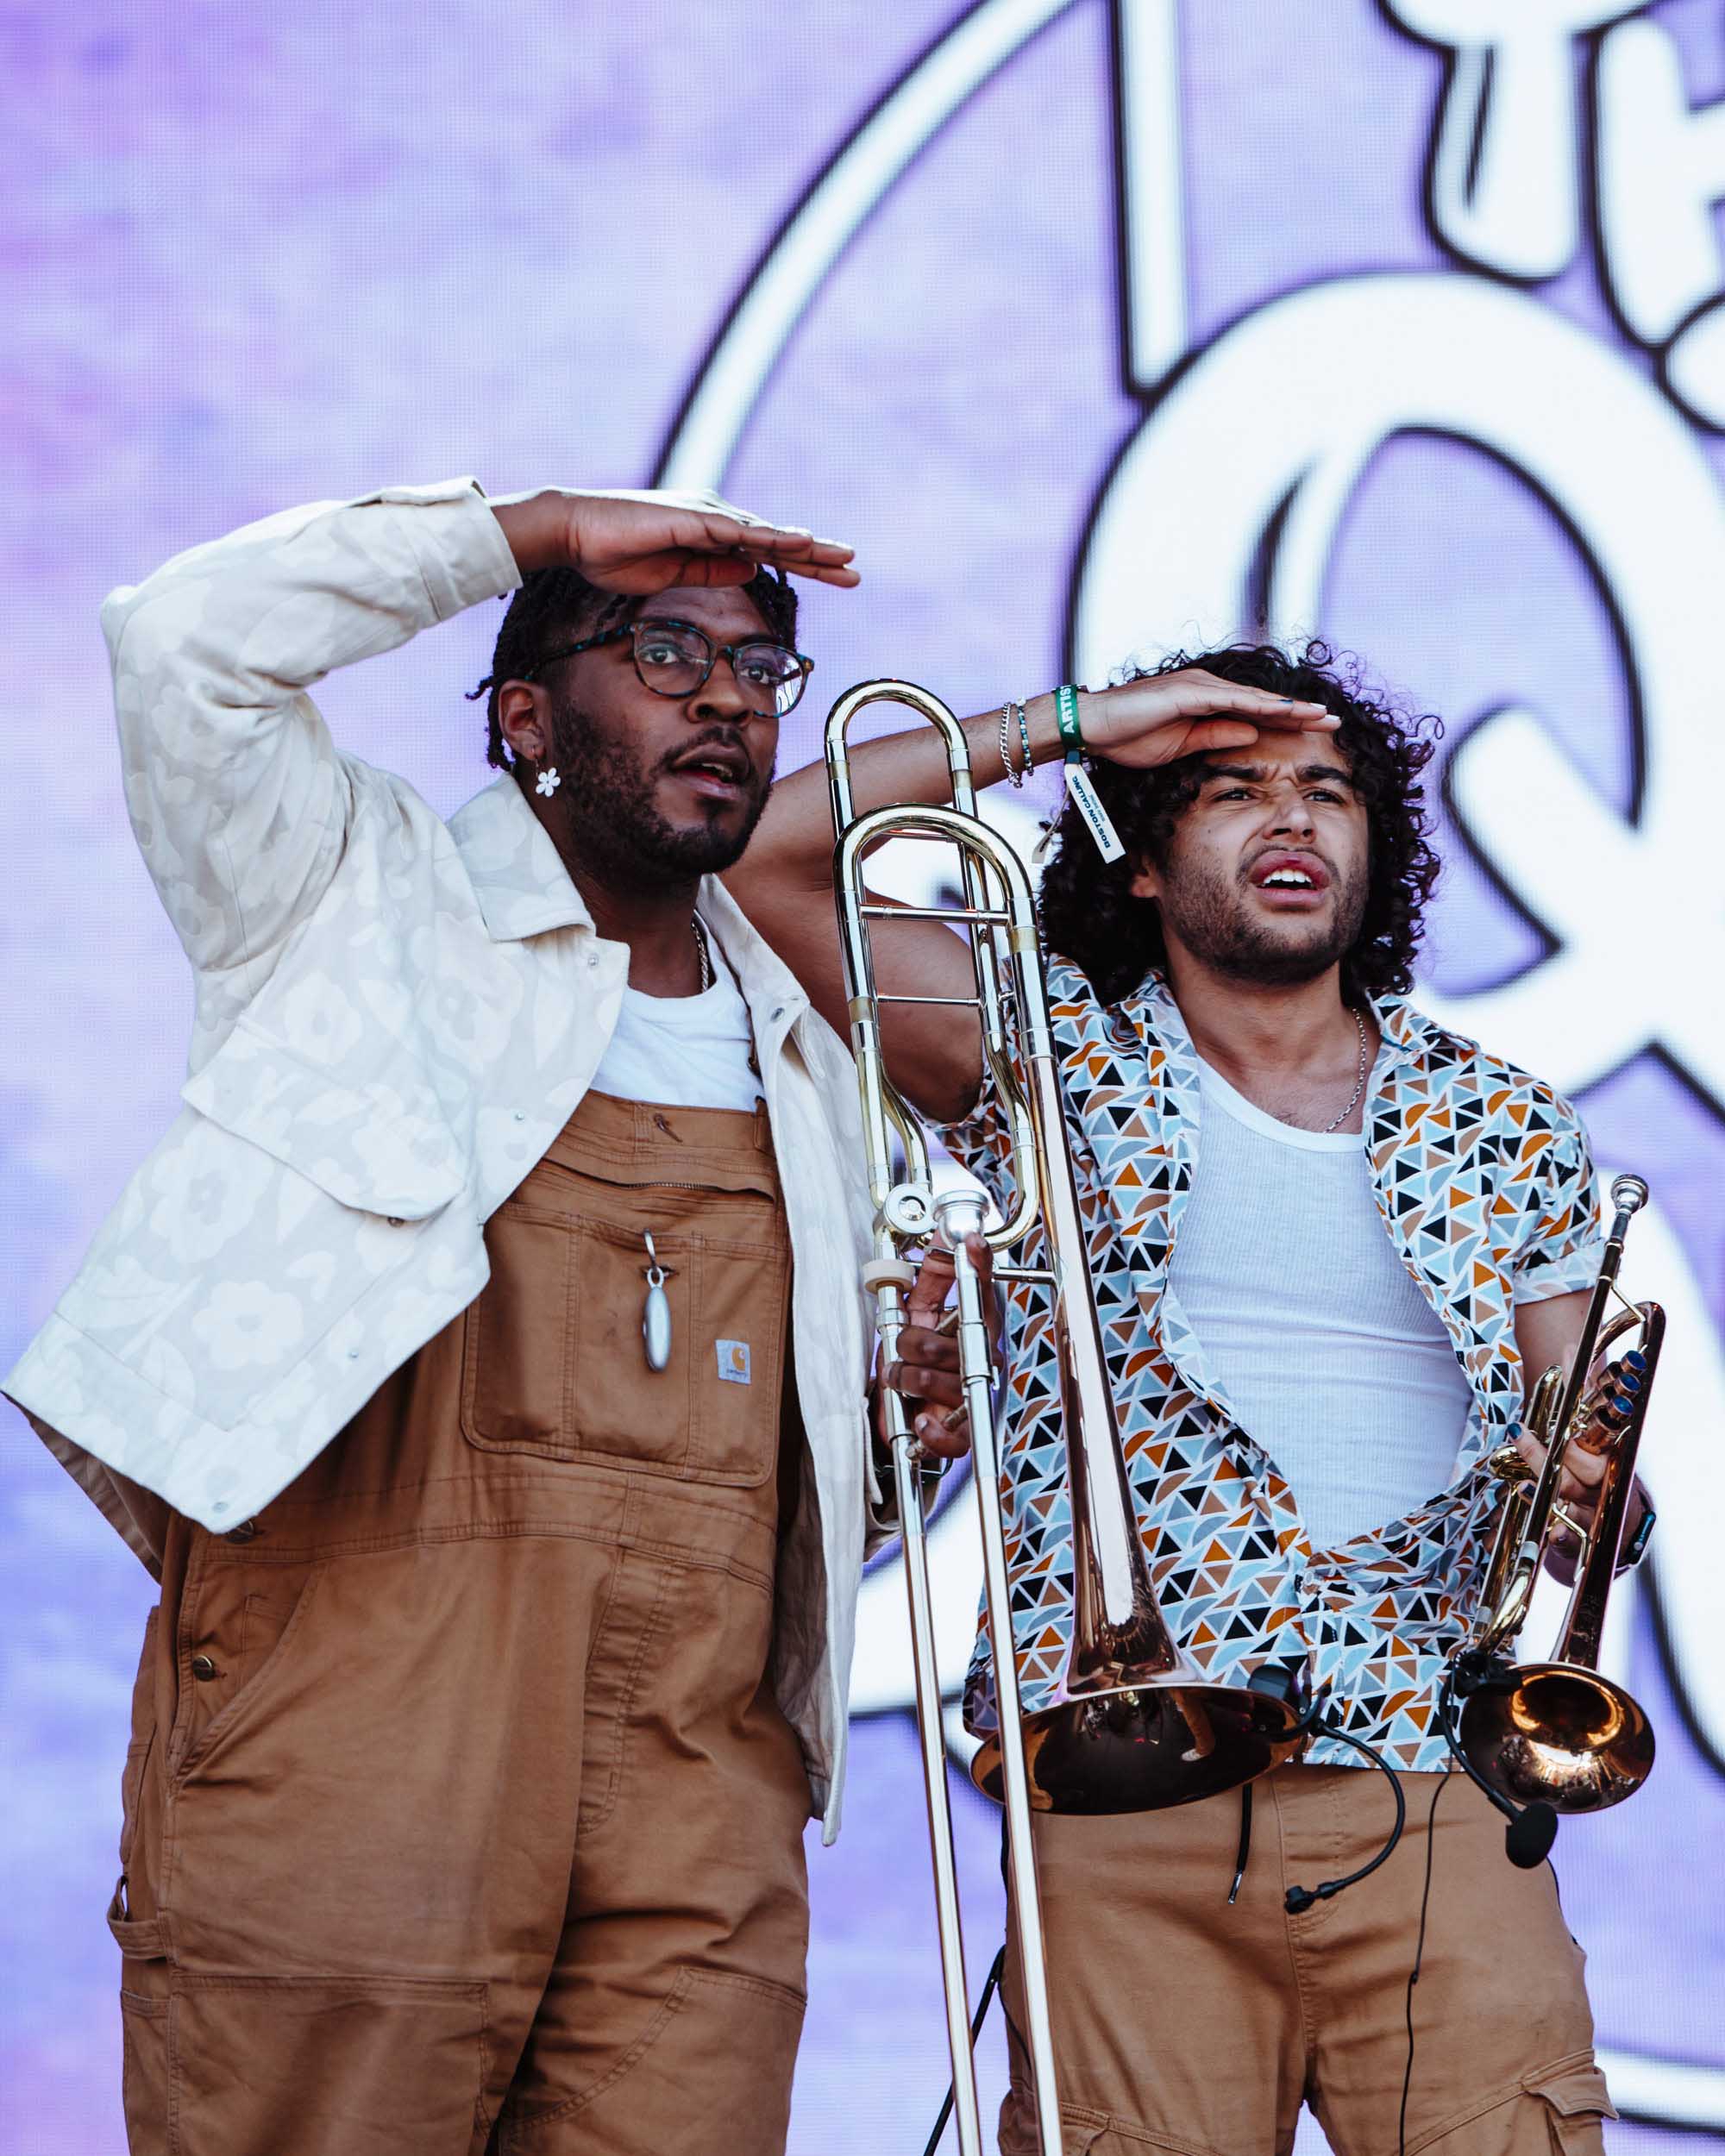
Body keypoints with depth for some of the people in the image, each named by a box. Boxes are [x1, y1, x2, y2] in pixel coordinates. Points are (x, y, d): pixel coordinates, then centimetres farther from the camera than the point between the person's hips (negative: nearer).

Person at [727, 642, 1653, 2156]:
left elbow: (1586, 1454, 18)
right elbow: (762, 852, 4)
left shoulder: (1506, 1125, 15)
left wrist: (1598, 1495, -6)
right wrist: (1061, 724, 6)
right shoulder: (1054, 1061, 10)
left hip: (1442, 1804, 1)